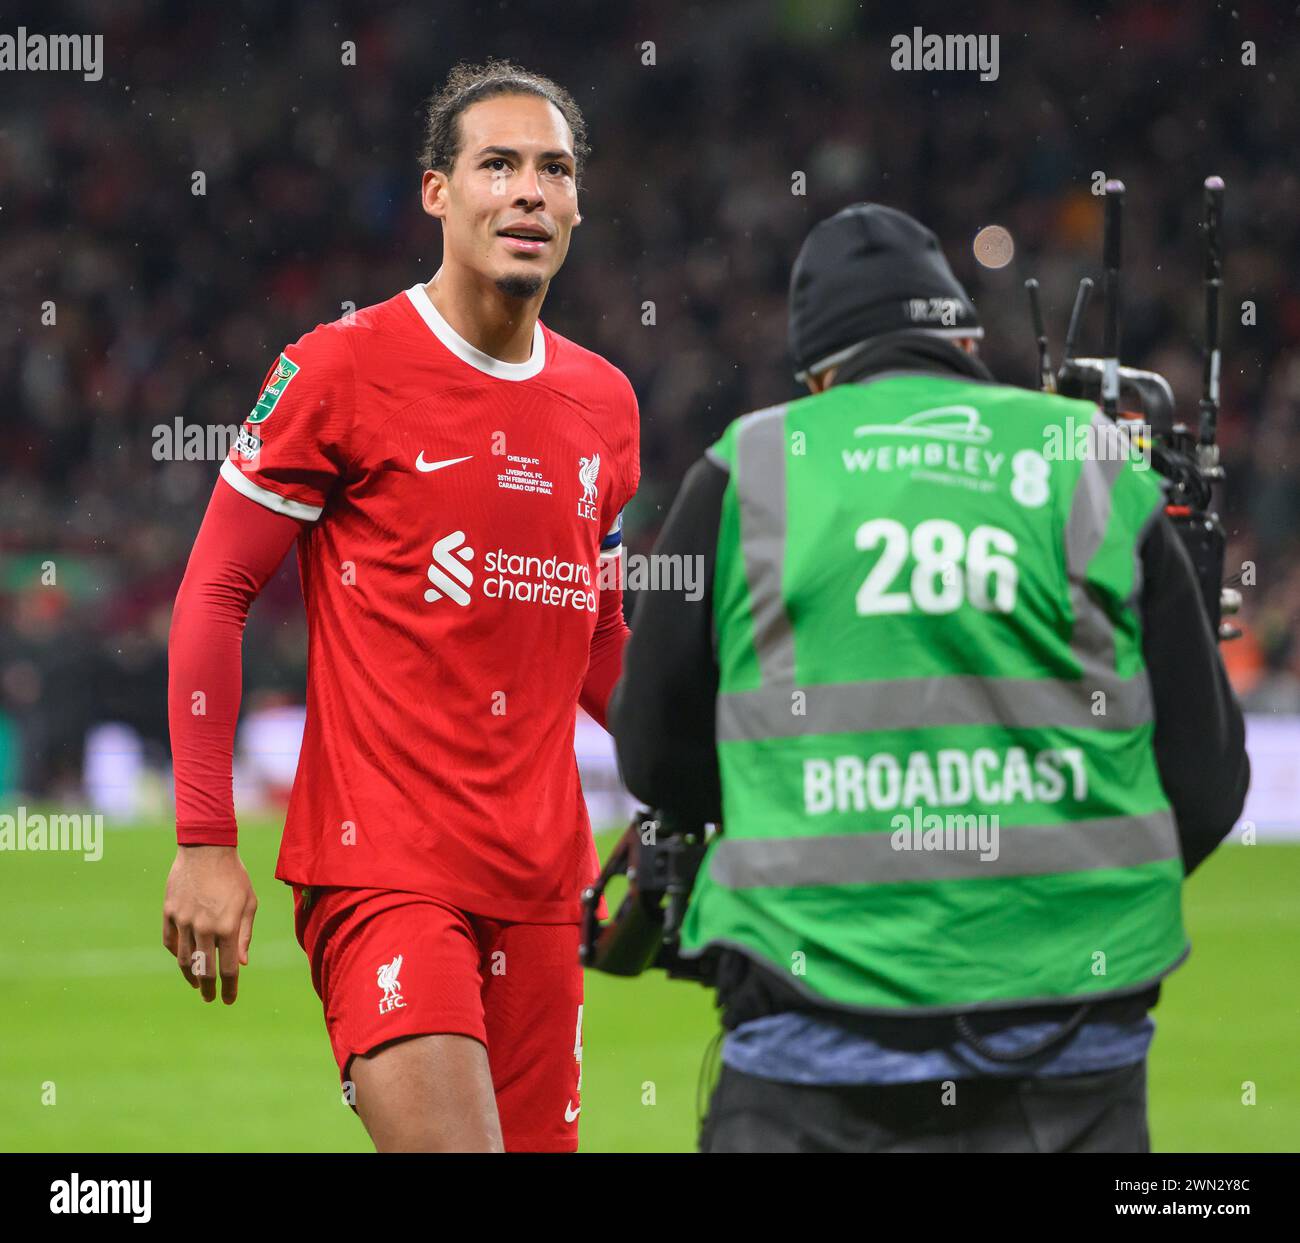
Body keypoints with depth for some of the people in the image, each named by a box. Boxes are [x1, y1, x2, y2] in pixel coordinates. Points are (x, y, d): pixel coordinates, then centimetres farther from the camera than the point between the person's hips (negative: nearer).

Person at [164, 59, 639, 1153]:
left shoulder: (606, 404, 13)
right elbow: (213, 593, -3)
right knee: (448, 1144, -21)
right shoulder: (341, 369, -4)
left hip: (541, 880, 6)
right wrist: (204, 840, -9)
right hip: (378, 866, -6)